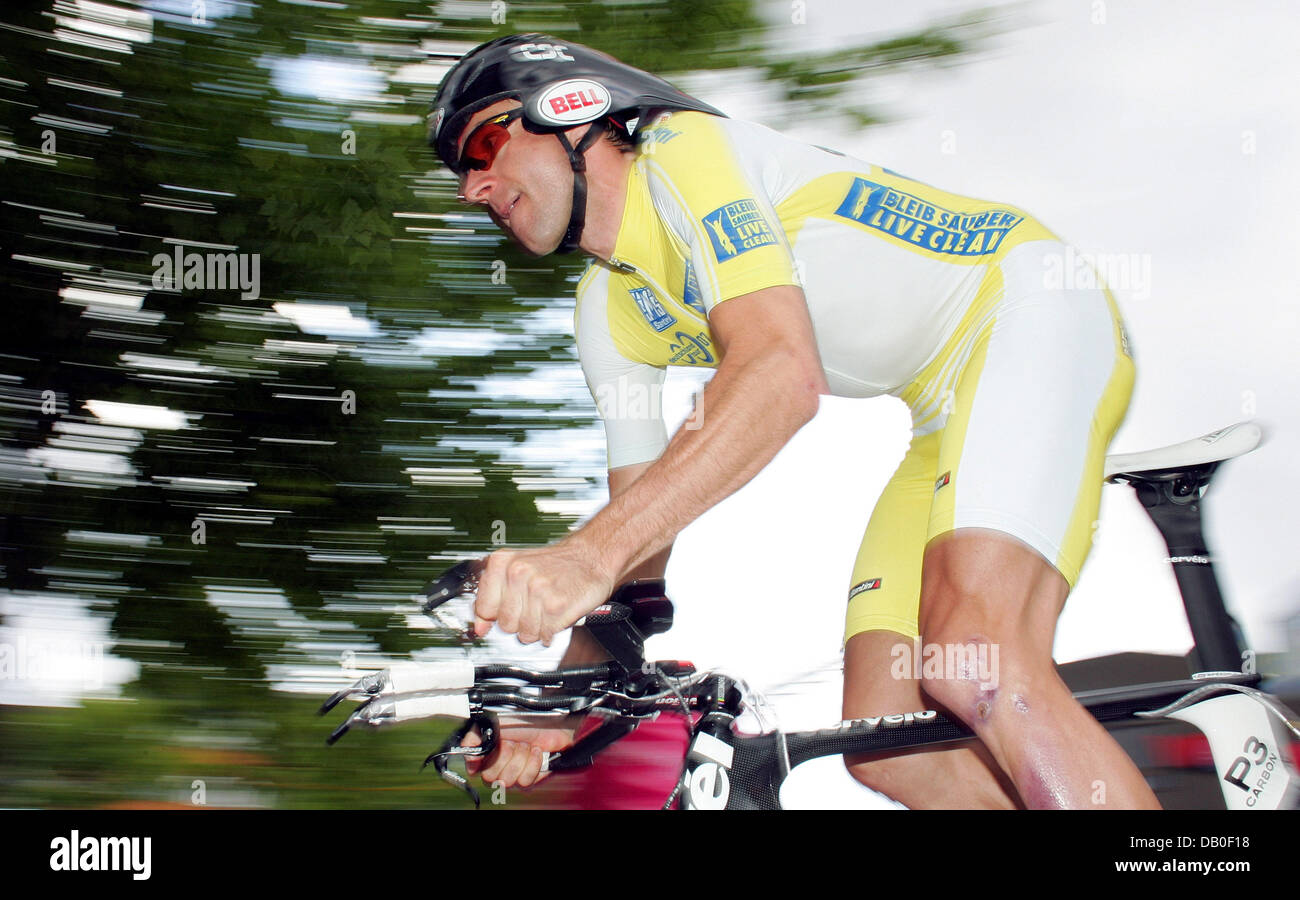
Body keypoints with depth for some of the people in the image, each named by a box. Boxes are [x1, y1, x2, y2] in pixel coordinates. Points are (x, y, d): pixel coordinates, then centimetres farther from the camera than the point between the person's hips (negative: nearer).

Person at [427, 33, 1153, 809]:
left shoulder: (682, 150, -15)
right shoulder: (607, 314, 11)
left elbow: (785, 374, -32)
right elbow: (642, 525, 12)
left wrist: (588, 552, -41)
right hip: (948, 406, 9)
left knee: (974, 667, -31)